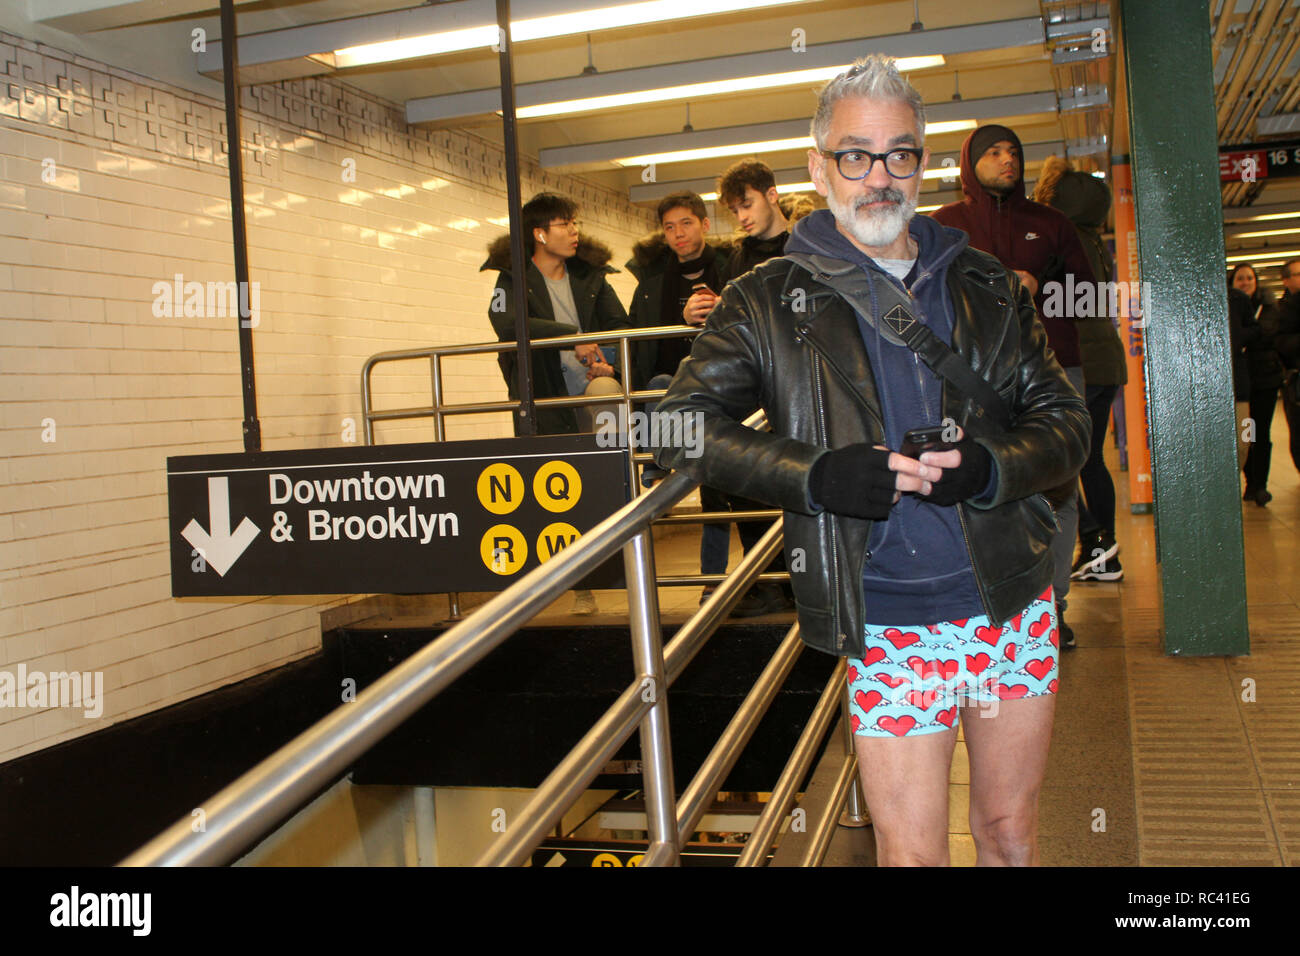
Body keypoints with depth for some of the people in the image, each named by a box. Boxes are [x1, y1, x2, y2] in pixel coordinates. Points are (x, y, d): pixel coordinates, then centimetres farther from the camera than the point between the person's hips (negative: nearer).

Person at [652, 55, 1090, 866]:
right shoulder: (770, 302, 2)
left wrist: (990, 466, -16)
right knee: (912, 851, 2)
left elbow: (1066, 420, 8)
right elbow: (684, 424, -6)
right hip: (888, 623, -3)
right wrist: (818, 474, -22)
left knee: (1012, 832, 17)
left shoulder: (987, 286, 10)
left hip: (1016, 605, 3)